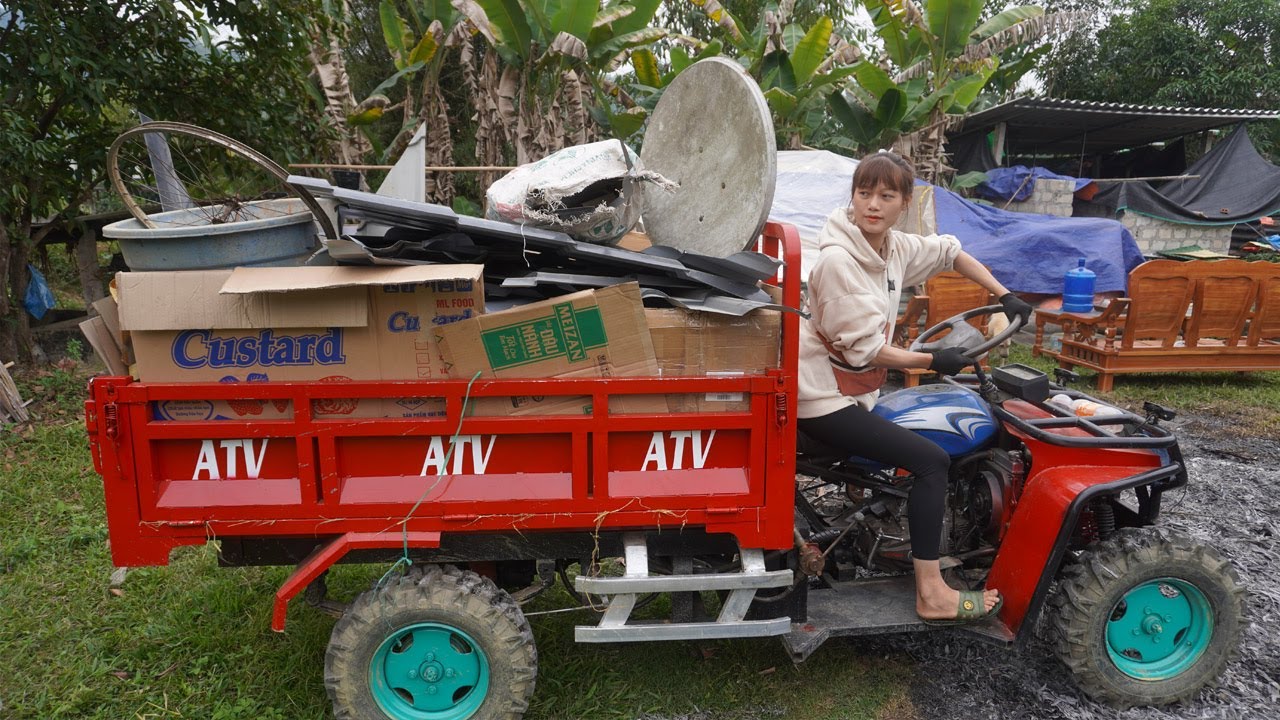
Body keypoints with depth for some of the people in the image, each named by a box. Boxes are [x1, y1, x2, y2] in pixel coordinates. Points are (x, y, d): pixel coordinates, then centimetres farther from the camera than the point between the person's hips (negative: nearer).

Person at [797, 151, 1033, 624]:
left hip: (857, 393, 9)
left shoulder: (897, 247, 3)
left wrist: (1004, 296, 15)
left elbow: (950, 252, 22)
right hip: (825, 400, -9)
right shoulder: (837, 259, -21)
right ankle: (931, 593, -7)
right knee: (931, 460, -14)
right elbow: (864, 350, -22)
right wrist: (934, 362, -11)